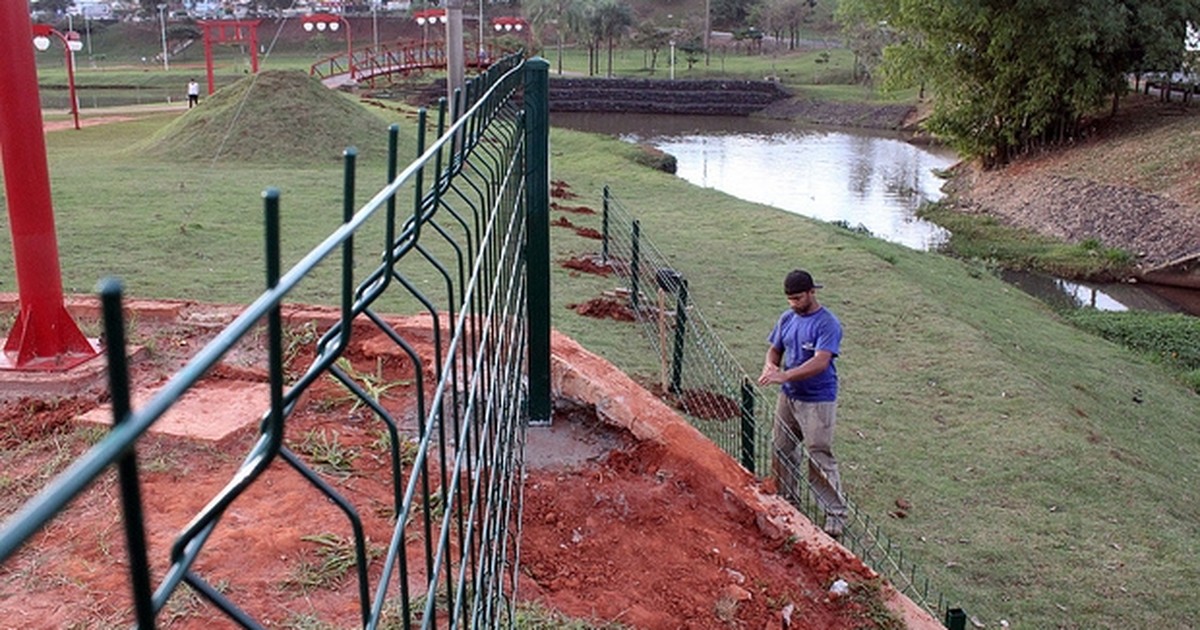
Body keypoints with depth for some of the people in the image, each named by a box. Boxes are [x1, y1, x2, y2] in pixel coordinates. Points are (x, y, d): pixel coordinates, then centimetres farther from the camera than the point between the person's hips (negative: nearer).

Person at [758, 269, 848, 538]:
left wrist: (785, 375, -36)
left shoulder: (828, 324, -17)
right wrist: (770, 366, -10)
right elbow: (775, 349, 14)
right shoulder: (787, 318, 5)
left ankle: (836, 514, 5)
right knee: (781, 450, 16)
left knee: (821, 458, -5)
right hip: (788, 396, 7)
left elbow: (820, 362, -27)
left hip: (818, 401, -7)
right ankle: (785, 499, 34)